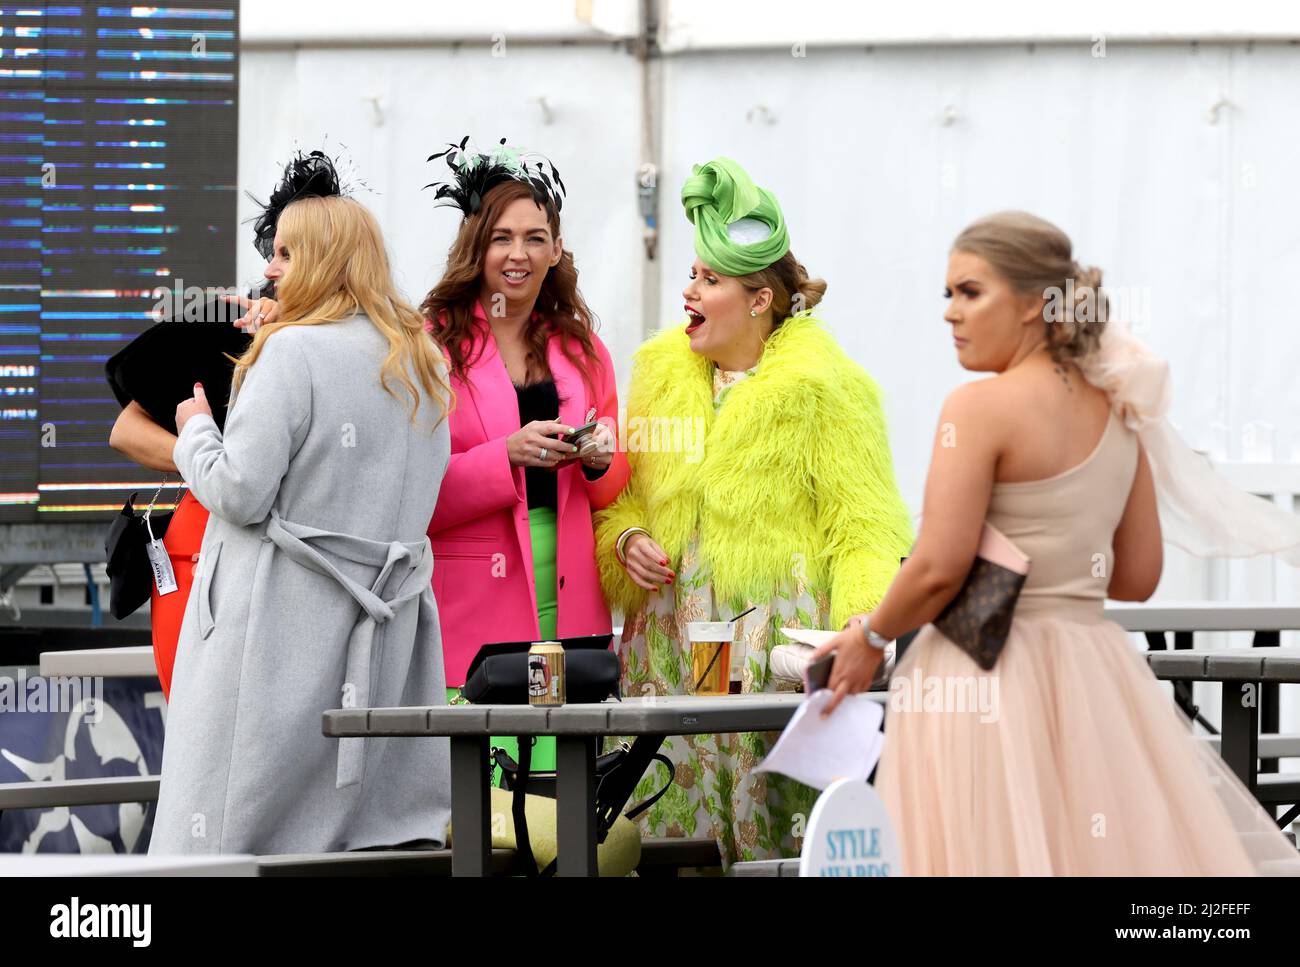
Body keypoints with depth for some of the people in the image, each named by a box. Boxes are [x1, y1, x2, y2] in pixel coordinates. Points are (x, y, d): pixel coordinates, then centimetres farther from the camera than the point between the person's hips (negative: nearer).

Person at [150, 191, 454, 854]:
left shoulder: (293, 353, -12)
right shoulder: (423, 363, 12)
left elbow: (238, 492, -15)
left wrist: (196, 429, 4)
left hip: (283, 619, -7)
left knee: (223, 828, -5)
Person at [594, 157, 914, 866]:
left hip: (779, 642, -5)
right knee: (674, 832, -1)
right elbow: (627, 492, 22)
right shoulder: (660, 370, 12)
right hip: (672, 640, 5)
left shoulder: (824, 387, -4)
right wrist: (627, 539, 1)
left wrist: (864, 622, -21)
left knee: (774, 827, -8)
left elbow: (864, 528, -6)